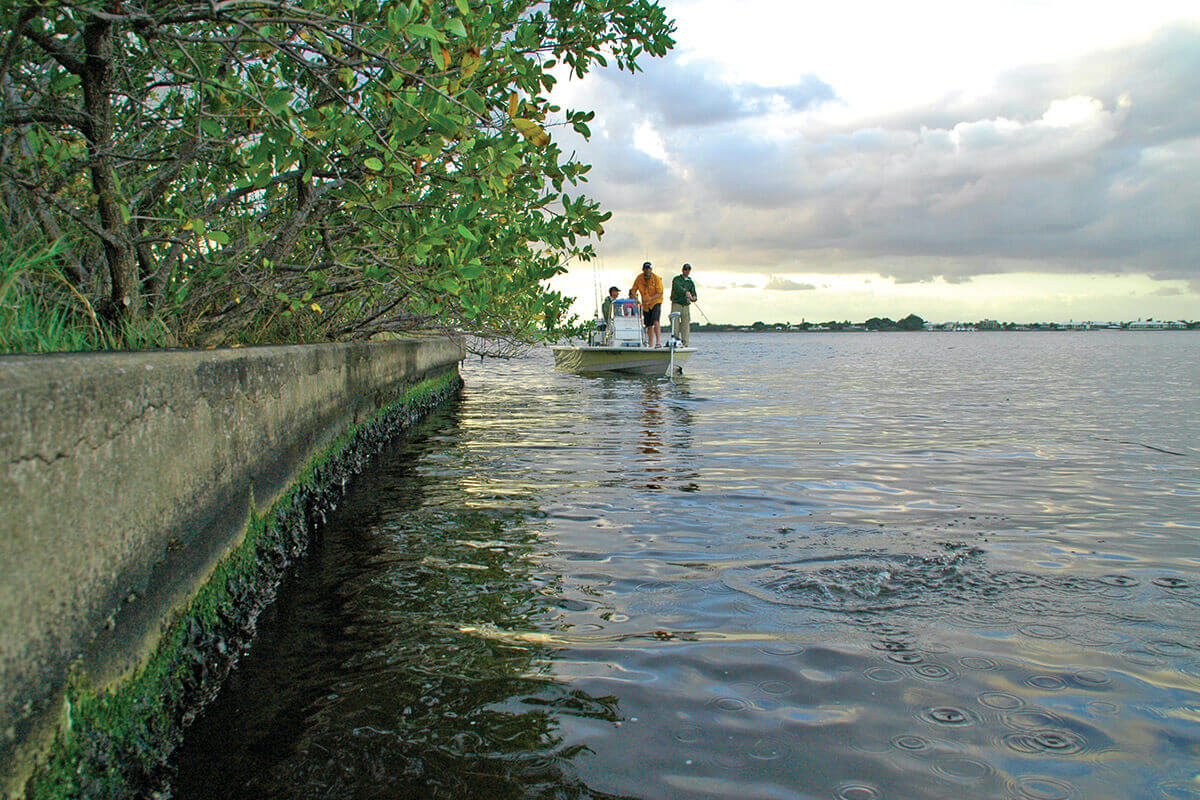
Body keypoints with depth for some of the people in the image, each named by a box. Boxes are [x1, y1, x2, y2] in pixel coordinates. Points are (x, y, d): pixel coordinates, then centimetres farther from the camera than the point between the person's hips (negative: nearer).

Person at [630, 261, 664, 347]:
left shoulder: (657, 279, -15)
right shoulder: (639, 278, -3)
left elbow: (659, 294, -16)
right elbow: (634, 289, 6)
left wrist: (649, 299, -29)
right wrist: (633, 294, -18)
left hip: (656, 302, -4)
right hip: (645, 305, 4)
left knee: (655, 321, -25)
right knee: (649, 325, 9)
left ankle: (658, 342, -29)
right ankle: (650, 345, 16)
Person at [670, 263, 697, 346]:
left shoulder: (690, 282, 14)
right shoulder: (677, 279, 1)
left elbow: (693, 293, 7)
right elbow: (677, 287, -20)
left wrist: (694, 298, -17)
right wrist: (686, 292, -37)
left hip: (686, 305, 4)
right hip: (676, 303, -4)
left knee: (686, 323, -2)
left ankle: (685, 342, -1)